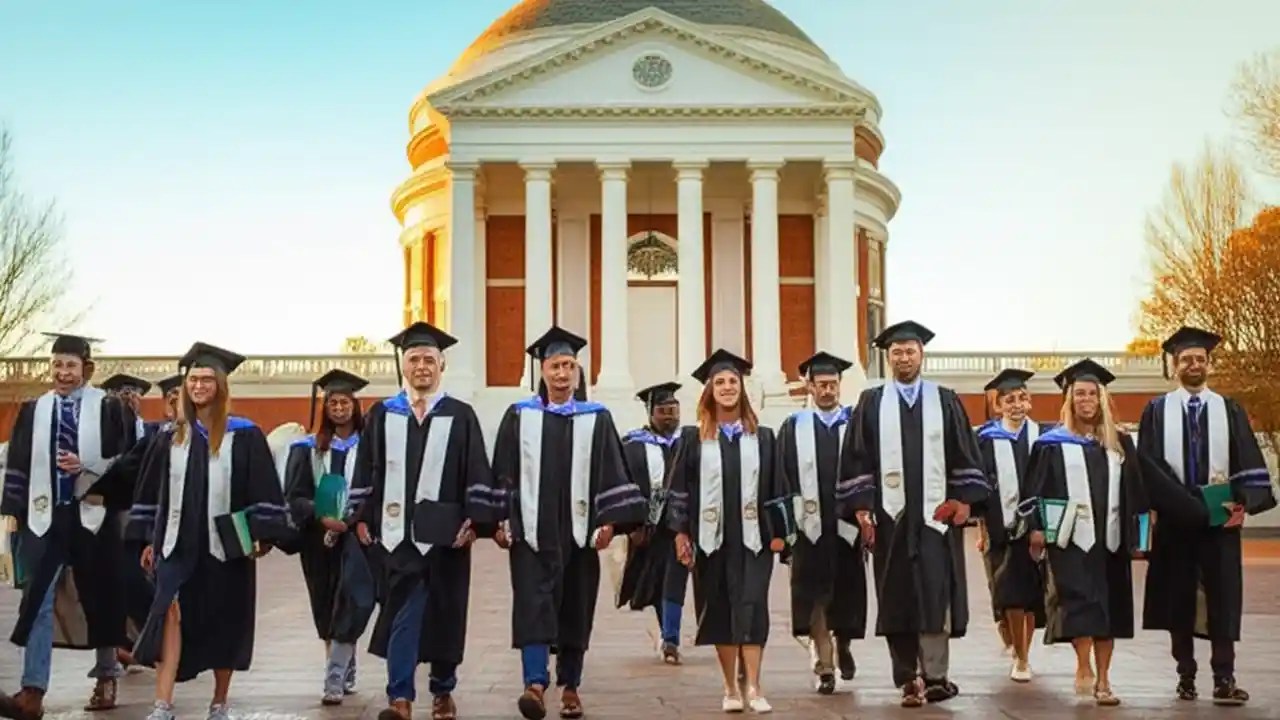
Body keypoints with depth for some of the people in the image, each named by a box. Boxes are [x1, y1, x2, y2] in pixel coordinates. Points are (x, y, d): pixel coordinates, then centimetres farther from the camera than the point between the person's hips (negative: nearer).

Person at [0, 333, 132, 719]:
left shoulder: (108, 409, -1)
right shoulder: (33, 410, 7)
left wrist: (86, 466, -17)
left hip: (92, 516, -2)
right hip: (45, 516, 2)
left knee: (99, 599, 10)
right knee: (38, 601, -5)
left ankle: (105, 678, 27)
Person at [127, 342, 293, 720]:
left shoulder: (244, 436, -2)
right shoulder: (170, 437, 9)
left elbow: (263, 489, -5)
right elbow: (152, 490, 13)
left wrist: (262, 535, -13)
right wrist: (150, 539, 9)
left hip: (225, 544, -2)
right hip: (178, 542, 2)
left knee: (224, 623, 6)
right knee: (170, 614, -12)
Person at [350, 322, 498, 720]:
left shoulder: (460, 416, 2)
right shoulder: (381, 415, 7)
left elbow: (477, 474, -1)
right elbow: (365, 473, 8)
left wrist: (475, 520, -9)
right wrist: (361, 518, 1)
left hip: (444, 533, 0)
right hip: (397, 531, 0)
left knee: (444, 613, 9)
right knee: (401, 612, -4)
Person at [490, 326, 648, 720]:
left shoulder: (596, 419, 7)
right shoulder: (519, 417, 6)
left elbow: (612, 473, 4)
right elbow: (503, 473, 5)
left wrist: (609, 521, -4)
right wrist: (500, 521, -2)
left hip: (577, 530, 1)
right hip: (531, 529, -1)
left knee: (576, 609, 7)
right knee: (533, 605, -12)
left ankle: (570, 687, 18)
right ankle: (536, 684, -19)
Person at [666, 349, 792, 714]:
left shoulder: (762, 437, 7)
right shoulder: (693, 438, 4)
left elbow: (776, 487, 7)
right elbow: (680, 488, 3)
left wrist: (778, 532, 1)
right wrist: (680, 533, -4)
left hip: (752, 535, 0)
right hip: (711, 536, 0)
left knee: (751, 606, -8)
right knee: (719, 610, 5)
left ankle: (752, 686, -9)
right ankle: (731, 687, 14)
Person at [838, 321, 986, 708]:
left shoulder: (945, 401, 8)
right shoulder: (871, 403, 6)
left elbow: (964, 455, 7)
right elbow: (857, 459, 3)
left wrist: (964, 499, -2)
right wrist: (860, 506, -4)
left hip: (937, 513, 0)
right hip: (891, 515, 0)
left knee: (936, 593, -5)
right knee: (898, 599, 3)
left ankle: (935, 675, 1)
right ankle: (908, 679, 10)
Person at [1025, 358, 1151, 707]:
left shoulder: (1120, 444, 12)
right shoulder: (1052, 444, 3)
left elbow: (1134, 491, 11)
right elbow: (1037, 489, -1)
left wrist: (1136, 531, 5)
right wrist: (1036, 528, -9)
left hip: (1109, 535, 3)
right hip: (1070, 534, -3)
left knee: (1109, 606, 4)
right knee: (1080, 598, -16)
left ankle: (1102, 679, 10)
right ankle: (1084, 667, -13)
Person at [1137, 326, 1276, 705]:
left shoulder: (1229, 410, 8)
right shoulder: (1156, 411, 6)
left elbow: (1249, 463, 3)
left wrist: (1243, 503, -11)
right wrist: (1152, 506, -8)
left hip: (1220, 518, 0)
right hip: (1175, 519, 0)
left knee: (1223, 598, -3)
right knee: (1179, 598, 6)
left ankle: (1224, 680, -1)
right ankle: (1186, 676, 15)